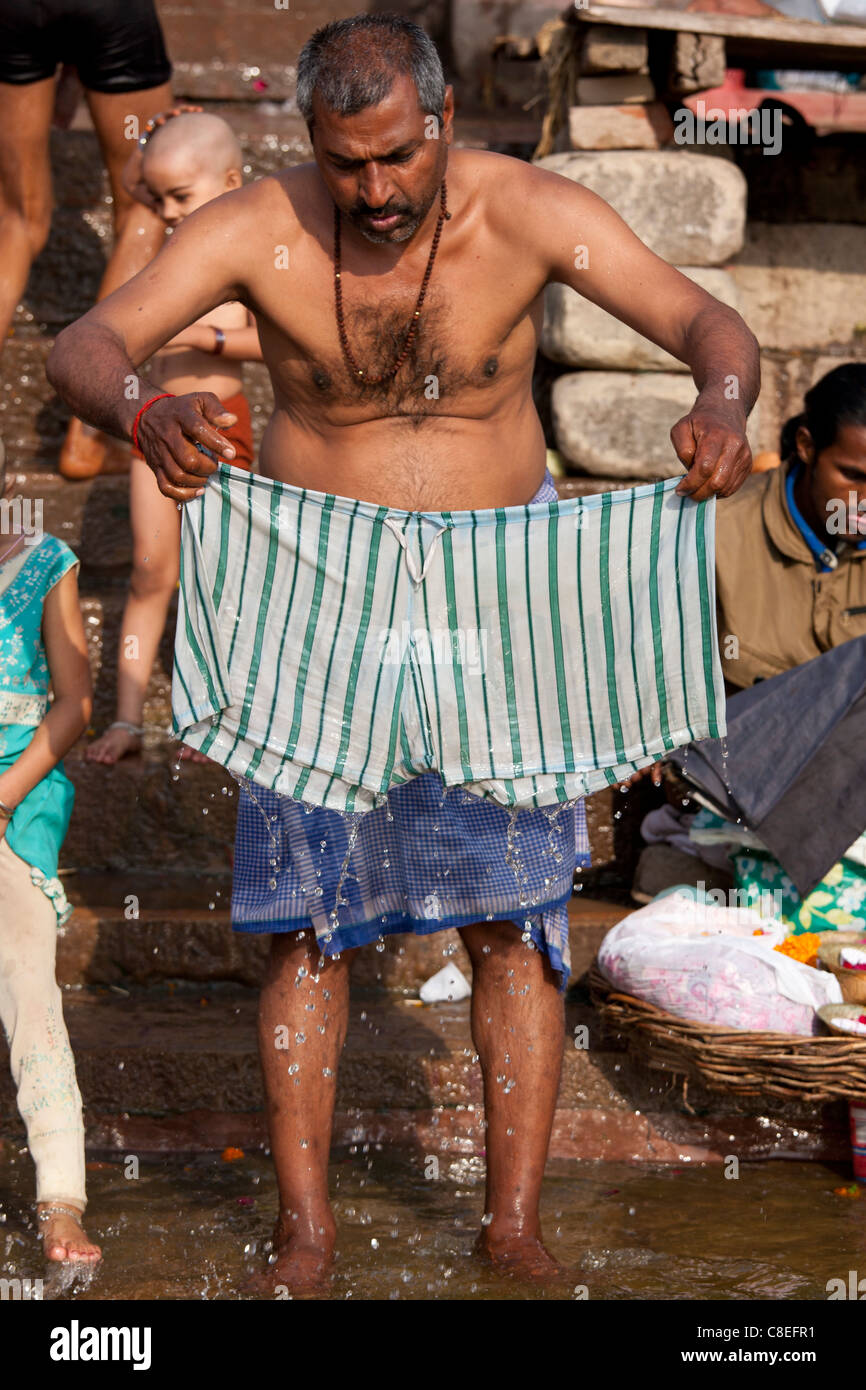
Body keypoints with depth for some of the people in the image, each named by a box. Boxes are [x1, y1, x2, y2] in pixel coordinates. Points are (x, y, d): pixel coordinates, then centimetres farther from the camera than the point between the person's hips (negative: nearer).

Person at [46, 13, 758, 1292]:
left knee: (514, 916, -2)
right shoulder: (254, 232, -14)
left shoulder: (529, 213, -14)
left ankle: (514, 1223, 9)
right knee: (308, 917, 0)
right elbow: (83, 348, -21)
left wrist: (721, 405, -43)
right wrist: (144, 414, -46)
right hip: (321, 597, 0)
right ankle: (305, 1231, 10)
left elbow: (710, 324, -18)